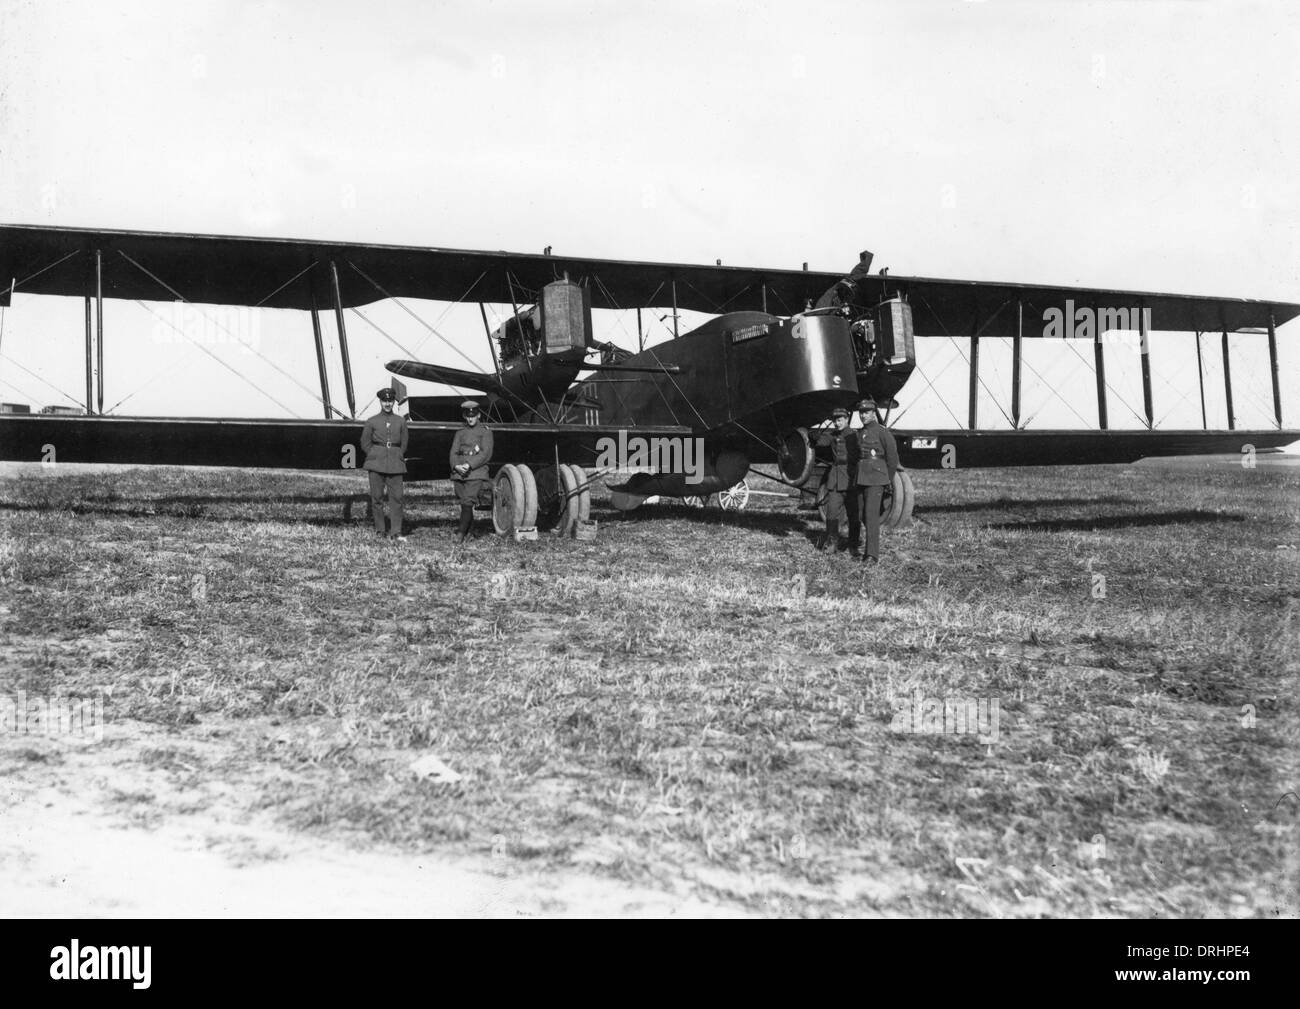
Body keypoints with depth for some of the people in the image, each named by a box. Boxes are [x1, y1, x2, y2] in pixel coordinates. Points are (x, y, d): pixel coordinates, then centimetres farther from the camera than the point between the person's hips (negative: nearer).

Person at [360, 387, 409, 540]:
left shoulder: (401, 421, 8)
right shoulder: (372, 422, 4)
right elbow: (365, 444, 9)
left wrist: (398, 457, 8)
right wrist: (376, 457, 2)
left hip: (395, 465, 1)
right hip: (376, 464, -1)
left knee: (396, 497, -5)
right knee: (377, 497, 1)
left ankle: (396, 532, -3)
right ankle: (380, 530, 10)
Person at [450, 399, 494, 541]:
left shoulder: (485, 431, 5)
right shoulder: (460, 433, 18)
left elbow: (486, 454, -5)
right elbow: (453, 453, 10)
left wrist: (469, 465, -15)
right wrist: (456, 466, -12)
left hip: (476, 473, -5)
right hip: (458, 473, 5)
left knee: (468, 503, -17)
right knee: (464, 504, 6)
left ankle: (461, 535, -18)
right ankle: (470, 532, 19)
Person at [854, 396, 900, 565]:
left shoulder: (882, 431, -7)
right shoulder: (860, 433, 15)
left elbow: (892, 456, -5)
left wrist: (890, 480, -1)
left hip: (876, 479, -8)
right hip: (861, 478, 8)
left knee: (871, 514, -15)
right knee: (863, 515, 10)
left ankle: (872, 555, -17)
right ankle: (872, 544, 28)